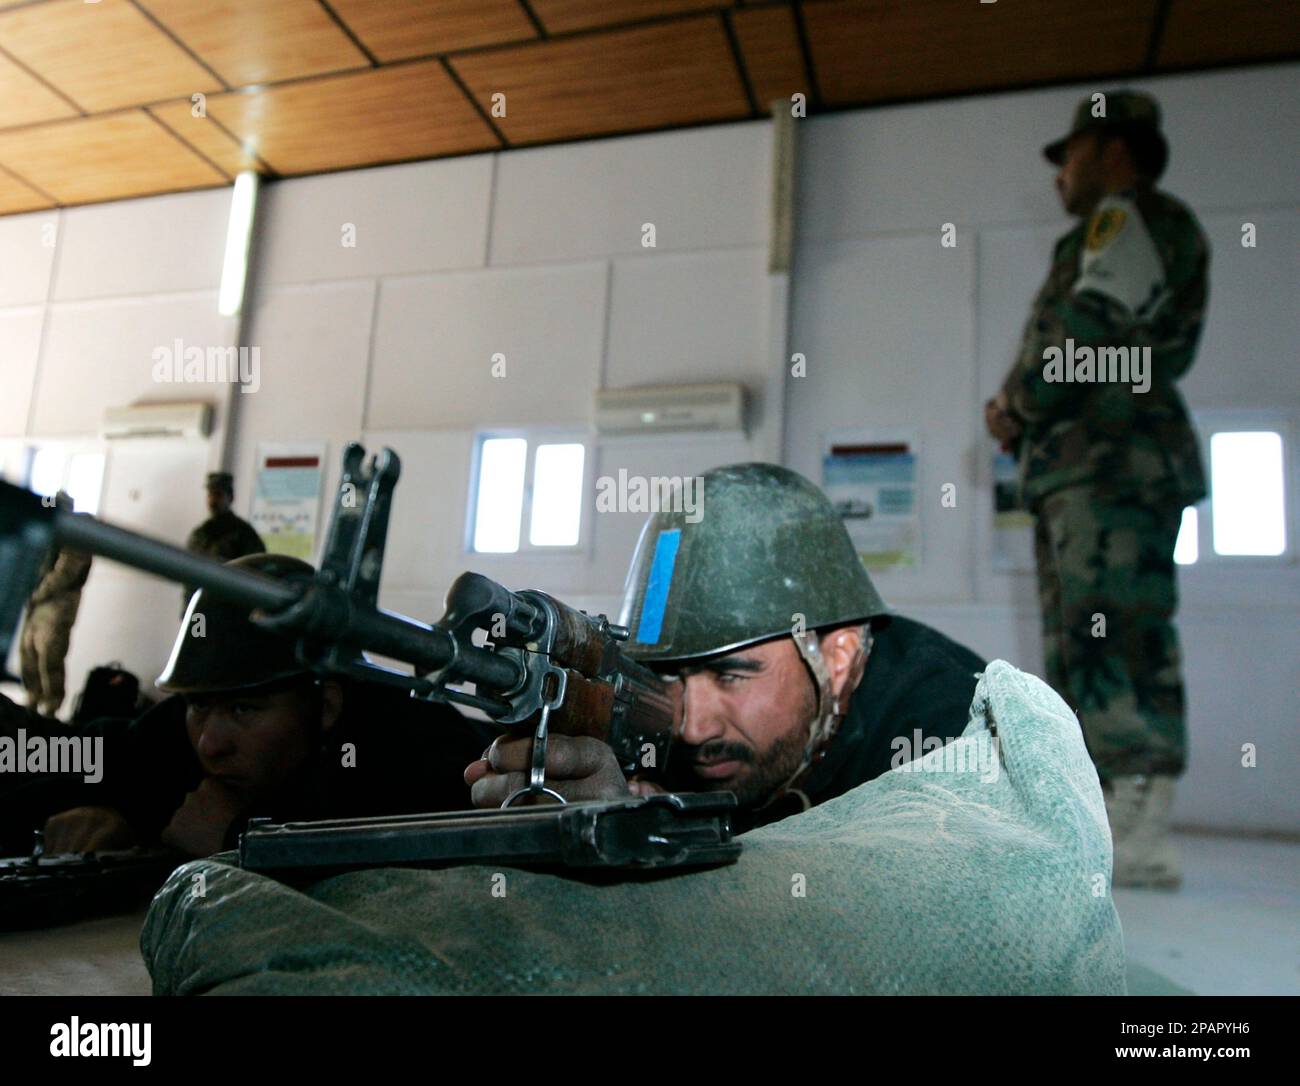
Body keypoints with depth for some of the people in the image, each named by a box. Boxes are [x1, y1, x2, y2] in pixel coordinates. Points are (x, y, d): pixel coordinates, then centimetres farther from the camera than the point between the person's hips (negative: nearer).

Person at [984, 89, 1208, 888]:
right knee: (1083, 648, 8)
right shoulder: (1111, 239, 31)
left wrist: (1019, 407, -3)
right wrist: (1022, 416, 7)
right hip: (1083, 469, 10)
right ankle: (1097, 823, 12)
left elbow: (1089, 333, -15)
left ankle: (1142, 836, -14)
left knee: (1117, 642, -15)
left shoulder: (1131, 215, 1)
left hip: (1117, 463, -10)